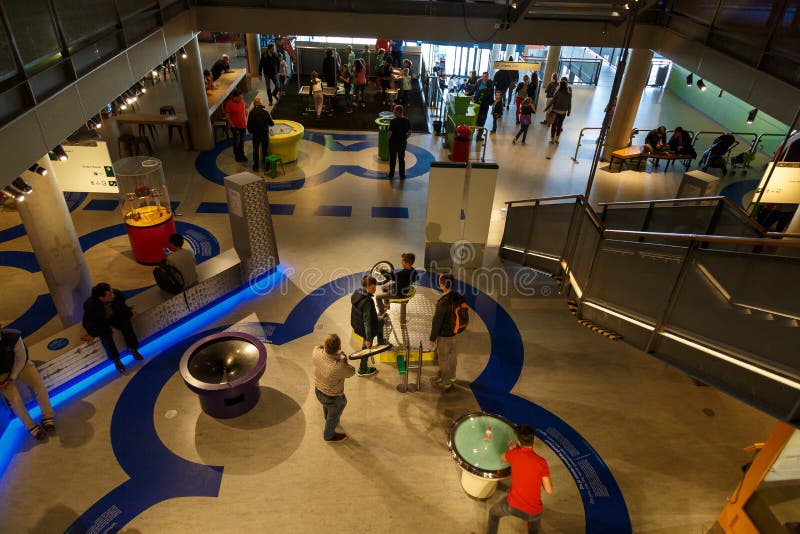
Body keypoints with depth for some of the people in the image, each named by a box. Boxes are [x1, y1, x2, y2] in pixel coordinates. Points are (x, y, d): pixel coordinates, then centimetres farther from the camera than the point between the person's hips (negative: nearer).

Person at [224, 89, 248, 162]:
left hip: (243, 125, 5)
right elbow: (227, 116, -13)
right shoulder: (229, 104, -18)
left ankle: (242, 155, 31)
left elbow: (246, 110, 14)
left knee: (242, 141, 17)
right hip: (236, 127, -5)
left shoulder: (242, 100, -2)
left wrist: (246, 120, 7)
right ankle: (237, 156, 22)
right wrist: (232, 125, -17)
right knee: (237, 142, 7)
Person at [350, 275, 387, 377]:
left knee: (380, 322, 29)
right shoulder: (367, 302, -36)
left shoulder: (356, 294, -10)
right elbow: (367, 321, -31)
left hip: (356, 325, 8)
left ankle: (381, 343, 50)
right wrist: (368, 338, -23)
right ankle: (363, 370, 37)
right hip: (364, 329, -8)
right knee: (367, 347, 17)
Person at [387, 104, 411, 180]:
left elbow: (390, 133, -18)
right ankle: (402, 175, 20)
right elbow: (409, 133, 1)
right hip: (402, 143, 4)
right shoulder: (407, 121, -5)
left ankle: (391, 175, 22)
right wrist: (404, 139, 14)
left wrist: (389, 138, 1)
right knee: (401, 159, 14)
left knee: (392, 159, 11)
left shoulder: (393, 121, -20)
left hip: (393, 142, -3)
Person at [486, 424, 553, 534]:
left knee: (493, 513, 31)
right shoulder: (541, 462, -16)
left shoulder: (514, 454, -9)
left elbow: (502, 458, 15)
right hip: (533, 512, 1)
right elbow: (549, 491, -10)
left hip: (513, 505, 0)